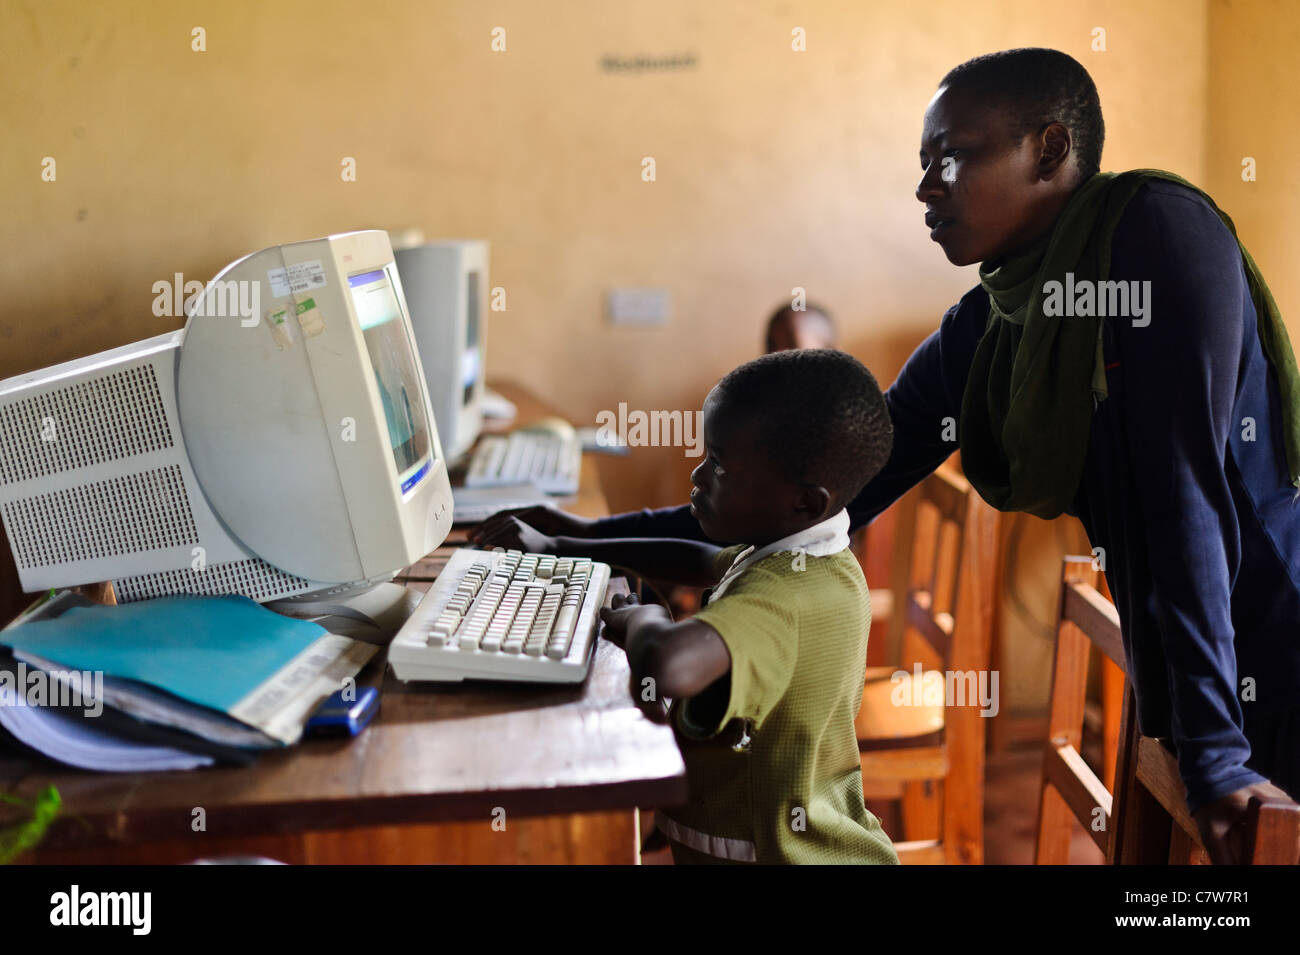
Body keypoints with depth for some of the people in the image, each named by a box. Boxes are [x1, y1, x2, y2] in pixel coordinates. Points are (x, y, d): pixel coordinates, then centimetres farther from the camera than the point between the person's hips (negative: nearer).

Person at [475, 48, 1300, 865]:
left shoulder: (1156, 228, -15)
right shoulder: (977, 336, 4)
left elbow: (1185, 489, -22)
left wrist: (1214, 750, -24)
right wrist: (595, 538, 2)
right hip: (1173, 680, 6)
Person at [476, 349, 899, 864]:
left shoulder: (782, 600, -28)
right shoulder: (808, 558, 3)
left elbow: (668, 665, -47)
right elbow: (702, 561, 20)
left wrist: (642, 619, -23)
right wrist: (559, 547, 22)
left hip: (775, 848, -9)